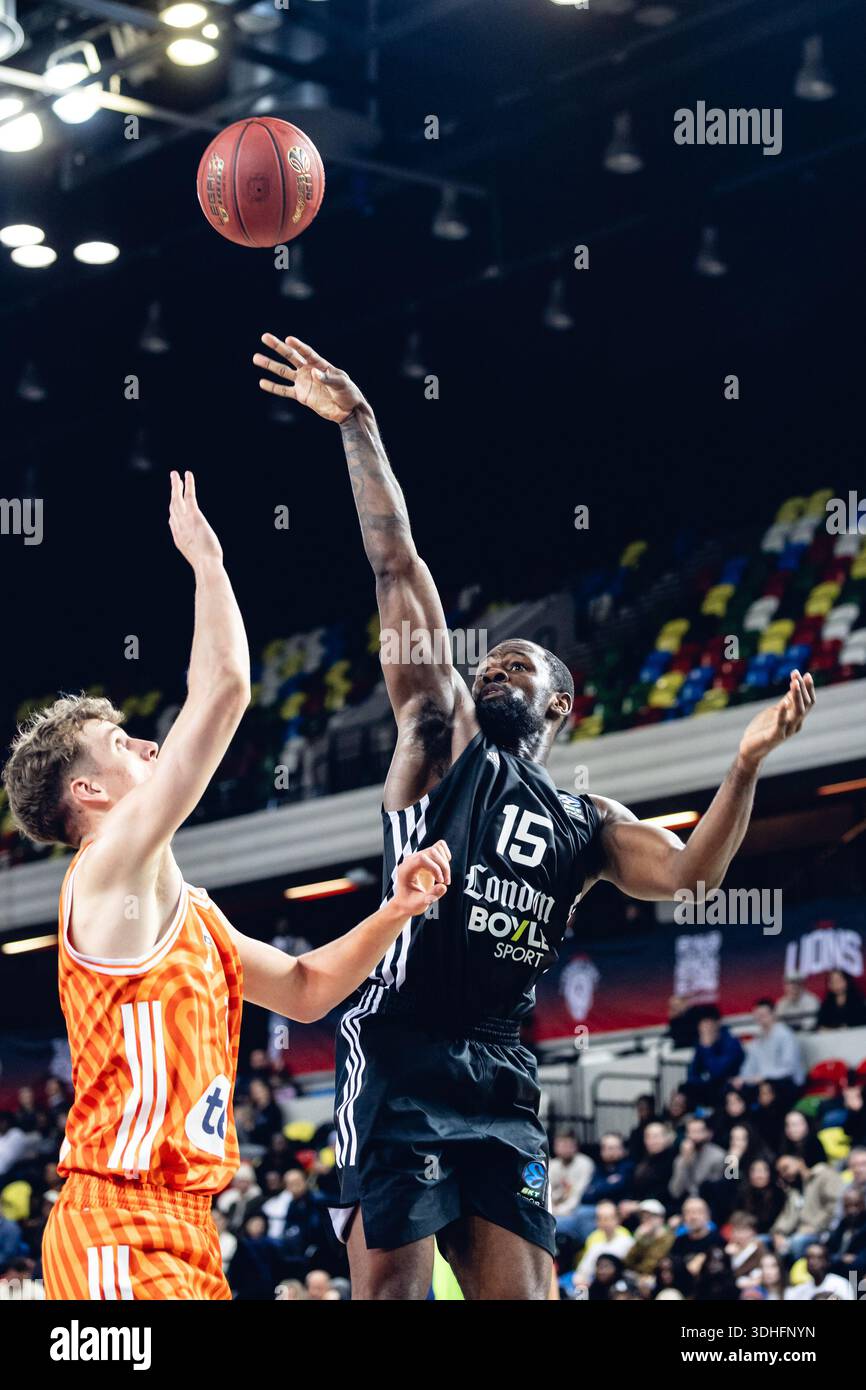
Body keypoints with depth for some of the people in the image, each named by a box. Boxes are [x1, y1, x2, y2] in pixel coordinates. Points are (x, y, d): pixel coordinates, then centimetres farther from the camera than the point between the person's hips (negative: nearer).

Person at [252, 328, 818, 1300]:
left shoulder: (590, 825, 21)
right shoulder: (441, 740, 11)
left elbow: (688, 875, 3)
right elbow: (399, 571, 5)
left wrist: (747, 764, -11)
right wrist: (357, 427, 0)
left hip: (499, 1081, 5)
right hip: (397, 1062, -4)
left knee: (519, 1291, 0)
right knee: (389, 1285, -11)